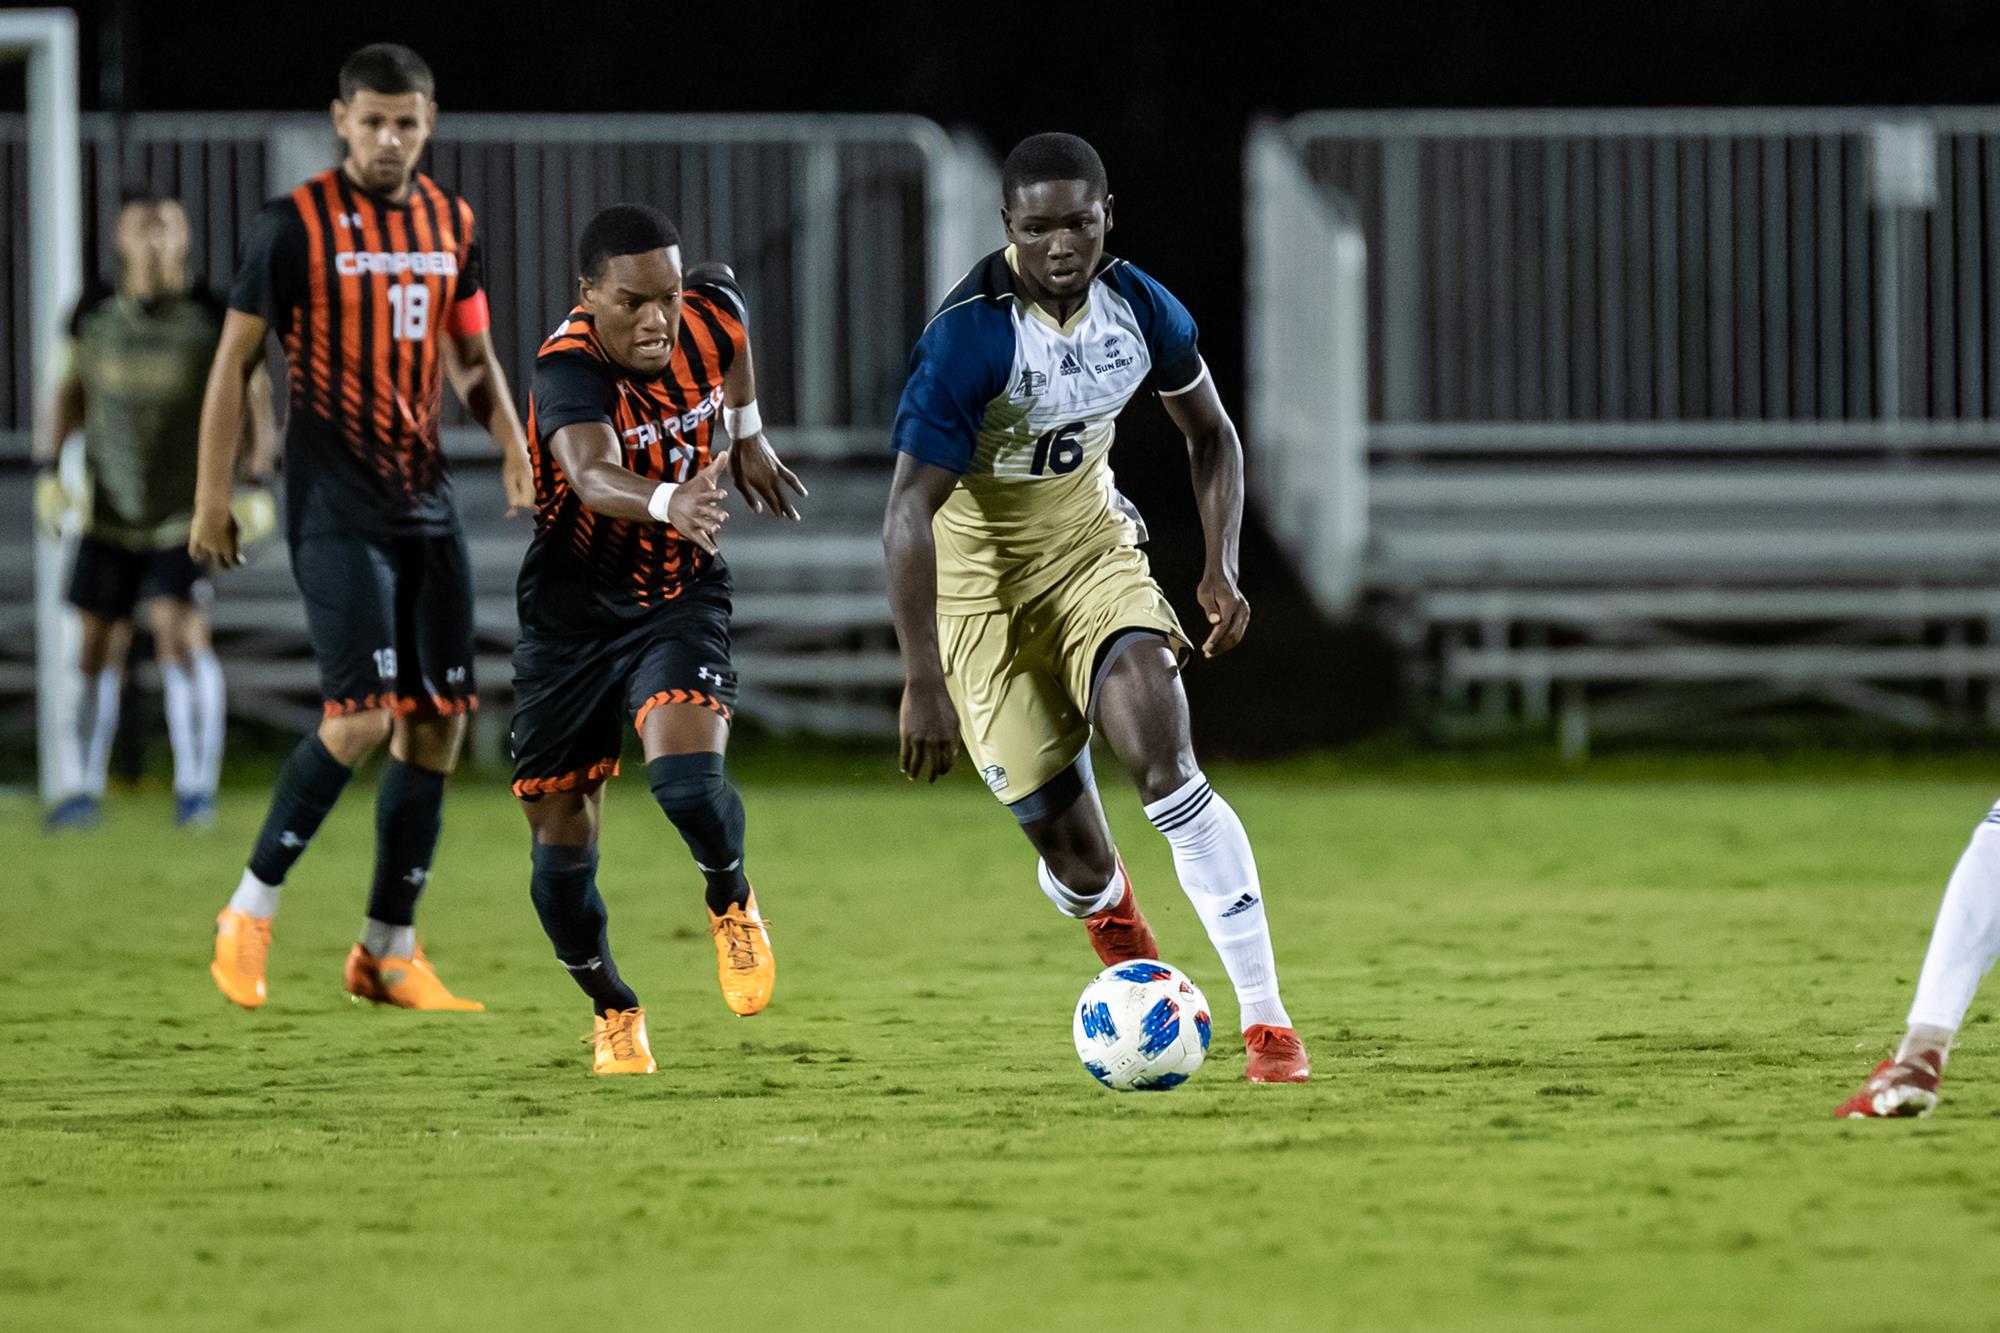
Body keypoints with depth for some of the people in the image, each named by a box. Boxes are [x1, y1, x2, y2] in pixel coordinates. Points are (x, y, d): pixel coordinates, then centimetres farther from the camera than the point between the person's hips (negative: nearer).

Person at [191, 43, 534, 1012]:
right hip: (334, 508, -6)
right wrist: (212, 495, -5)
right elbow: (235, 358, -2)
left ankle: (390, 951, 11)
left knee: (439, 722, 2)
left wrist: (513, 445, 2)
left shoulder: (450, 226, 10)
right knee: (363, 716, -17)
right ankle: (250, 914, -2)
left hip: (427, 504, 6)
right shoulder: (295, 225, -7)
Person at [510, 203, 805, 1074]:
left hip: (680, 600, 2)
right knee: (561, 844, 4)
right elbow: (594, 476, -50)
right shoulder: (569, 372, -29)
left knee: (686, 773, -26)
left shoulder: (709, 313, -13)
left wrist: (746, 431, 22)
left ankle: (730, 901, 8)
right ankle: (613, 1011, 31)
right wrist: (668, 502, -70)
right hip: (572, 610, -2)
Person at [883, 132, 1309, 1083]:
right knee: (1063, 837, -5)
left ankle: (1266, 1020, -21)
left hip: (1091, 542, 3)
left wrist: (1222, 571, -5)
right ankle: (1112, 920, 35)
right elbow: (908, 512, -27)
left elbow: (1210, 436, 9)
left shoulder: (1141, 310, -9)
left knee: (1164, 755, -21)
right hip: (981, 572, -3)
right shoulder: (969, 337, -25)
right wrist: (922, 683, -32)